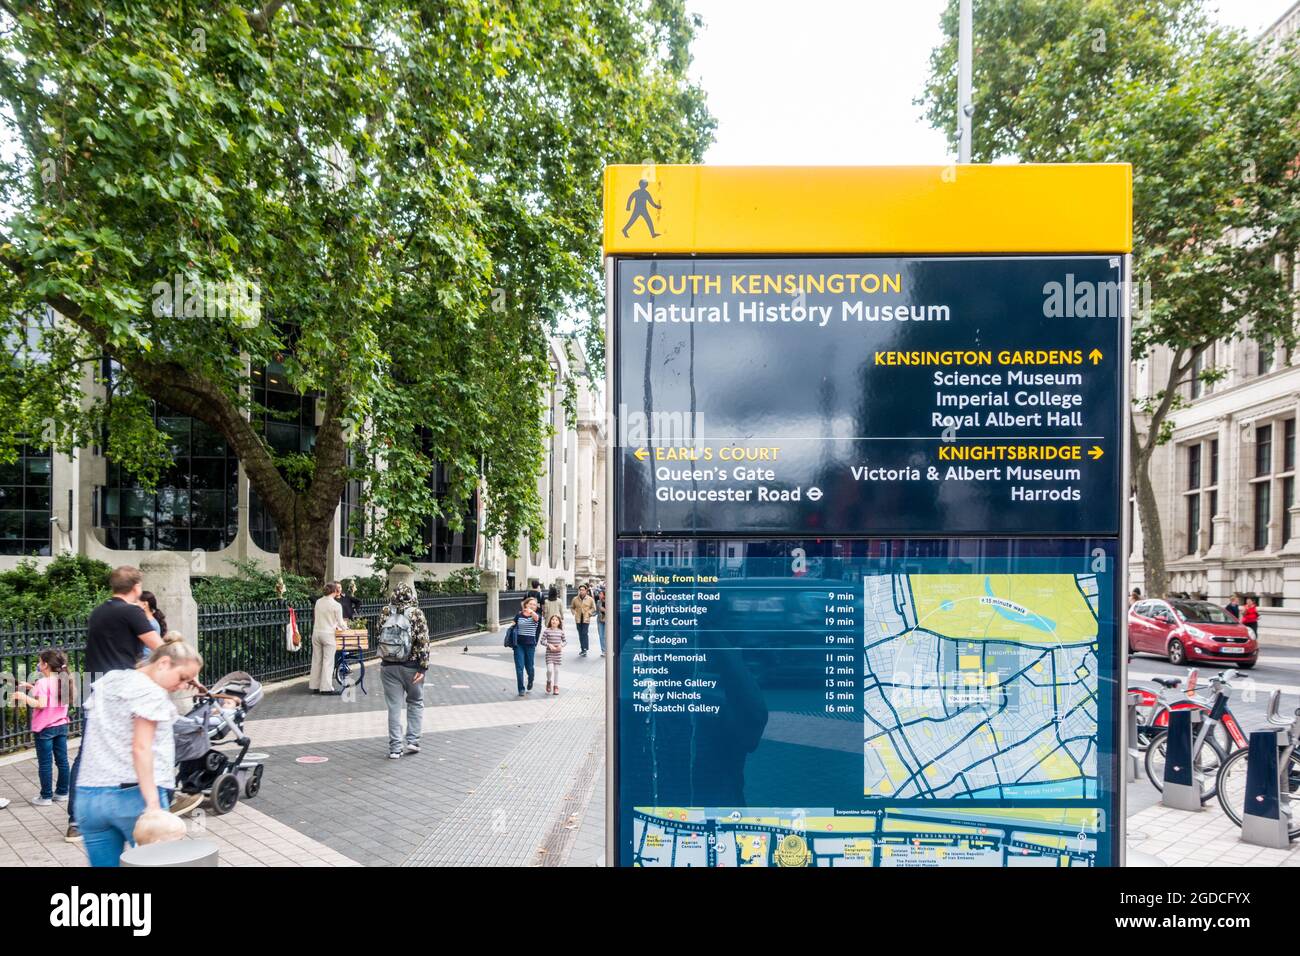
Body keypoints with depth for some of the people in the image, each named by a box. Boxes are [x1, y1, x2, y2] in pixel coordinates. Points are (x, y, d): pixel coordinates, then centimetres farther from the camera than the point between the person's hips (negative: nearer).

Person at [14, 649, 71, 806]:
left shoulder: (43, 682, -17)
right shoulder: (62, 680, 5)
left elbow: (41, 704, -24)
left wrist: (24, 697, -13)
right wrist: (32, 688, 17)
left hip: (45, 728, -7)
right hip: (61, 726, 7)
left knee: (45, 763, 3)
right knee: (62, 761, 11)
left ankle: (46, 797, 11)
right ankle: (62, 793, 19)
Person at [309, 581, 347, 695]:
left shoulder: (318, 601, 3)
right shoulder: (336, 605, -13)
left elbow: (316, 618, 15)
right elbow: (340, 623, -8)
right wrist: (344, 625, 15)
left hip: (316, 633, 5)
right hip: (328, 634, -5)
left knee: (316, 660, 12)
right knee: (328, 661, 1)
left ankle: (315, 686, 18)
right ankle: (326, 687, 2)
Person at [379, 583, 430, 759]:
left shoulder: (386, 612, 2)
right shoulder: (416, 613, -8)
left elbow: (380, 637, 9)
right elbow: (423, 641, -12)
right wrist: (423, 667, -10)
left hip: (389, 666, 2)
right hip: (411, 666, -2)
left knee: (394, 707, 7)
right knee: (415, 702, 16)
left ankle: (395, 748, 8)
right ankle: (413, 740, 12)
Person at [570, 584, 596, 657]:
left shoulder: (590, 599, -1)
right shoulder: (575, 599, 3)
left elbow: (593, 608, 9)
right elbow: (572, 607, 17)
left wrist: (589, 613, -4)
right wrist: (574, 613, 1)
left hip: (586, 619, -3)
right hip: (578, 619, 3)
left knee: (584, 634, -12)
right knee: (580, 634, 8)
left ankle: (585, 649, -12)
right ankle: (583, 649, 17)